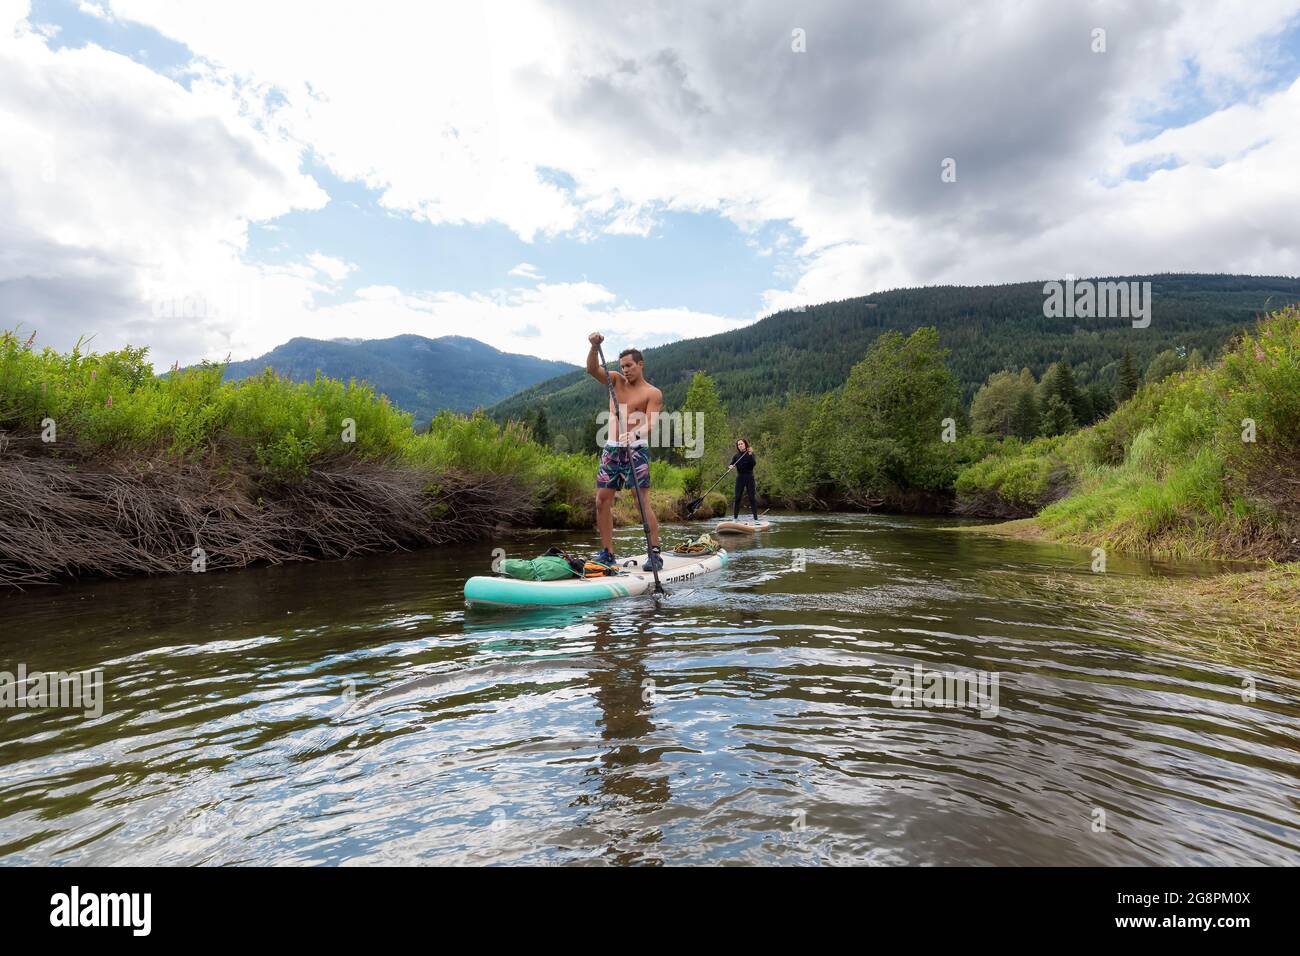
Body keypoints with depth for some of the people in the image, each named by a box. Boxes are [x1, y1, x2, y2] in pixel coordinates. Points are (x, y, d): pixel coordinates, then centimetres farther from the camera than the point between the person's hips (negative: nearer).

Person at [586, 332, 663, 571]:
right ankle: (607, 553, 9)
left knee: (643, 503, -10)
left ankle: (655, 554, -6)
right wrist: (595, 347, -14)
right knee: (602, 500, 2)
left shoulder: (652, 393, 0)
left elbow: (650, 423, -15)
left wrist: (635, 434, -35)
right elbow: (592, 369, 2)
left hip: (636, 450, -5)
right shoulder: (616, 380, 15)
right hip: (611, 448, 6)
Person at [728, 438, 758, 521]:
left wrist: (750, 455, -27)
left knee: (752, 498, -3)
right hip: (740, 478, 2)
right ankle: (735, 518, 5)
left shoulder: (751, 454, 0)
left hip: (749, 478, -2)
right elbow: (730, 465, 1)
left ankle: (756, 519, 1)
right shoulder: (737, 456, 7)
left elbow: (754, 463, -16)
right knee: (737, 498, 0)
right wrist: (730, 467, -21)